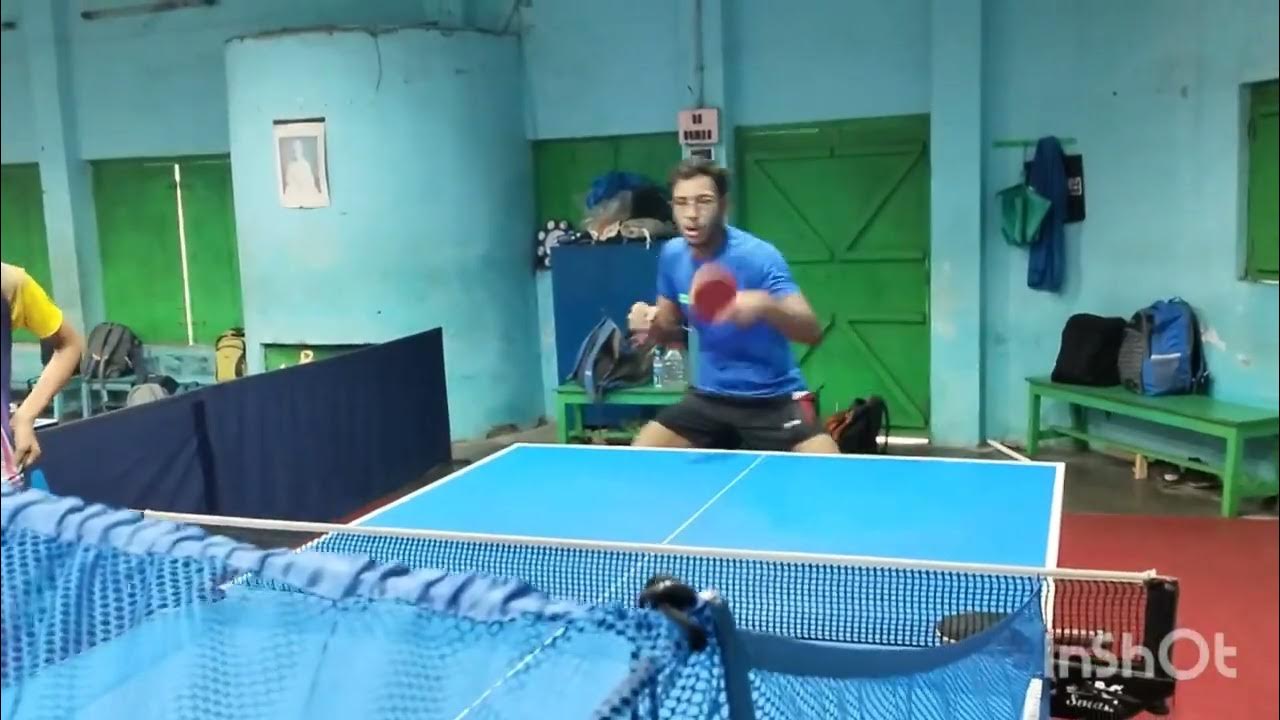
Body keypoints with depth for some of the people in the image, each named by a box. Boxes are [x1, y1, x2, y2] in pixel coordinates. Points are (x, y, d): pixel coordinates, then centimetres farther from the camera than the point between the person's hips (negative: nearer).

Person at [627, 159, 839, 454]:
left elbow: (812, 331, -29)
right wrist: (652, 326, -13)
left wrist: (764, 304, -49)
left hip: (773, 399, -5)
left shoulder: (758, 256, -20)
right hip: (708, 397, 5)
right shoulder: (672, 255, -3)